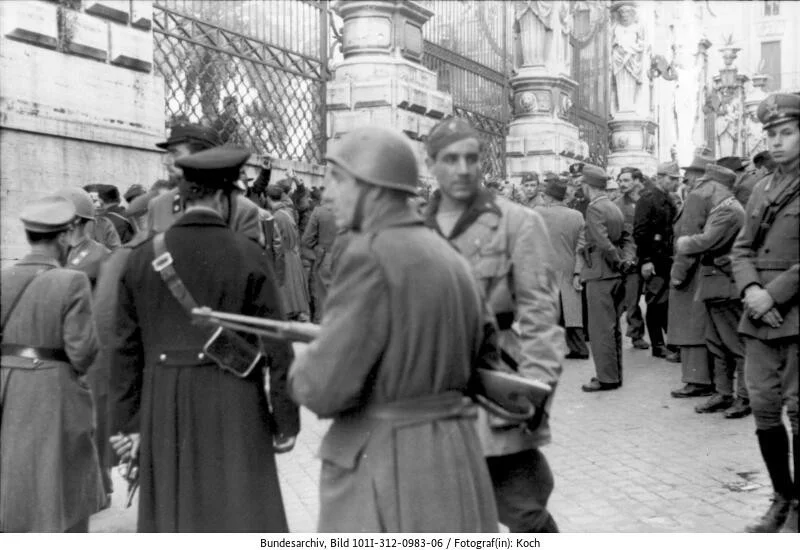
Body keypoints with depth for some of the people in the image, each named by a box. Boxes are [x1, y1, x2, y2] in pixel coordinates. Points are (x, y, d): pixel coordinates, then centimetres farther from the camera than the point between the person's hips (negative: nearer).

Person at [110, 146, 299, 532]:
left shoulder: (142, 257, 1)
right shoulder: (247, 255, -8)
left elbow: (126, 349, 3)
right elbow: (276, 346, -8)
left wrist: (126, 422, 9)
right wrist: (286, 420, 0)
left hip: (164, 408, 4)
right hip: (232, 405, -3)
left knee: (171, 514, 16)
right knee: (240, 513, 5)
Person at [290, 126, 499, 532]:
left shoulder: (369, 255, -16)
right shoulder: (450, 258, 9)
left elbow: (323, 388, -18)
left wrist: (303, 366, 2)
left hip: (384, 465, -8)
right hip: (453, 462, 8)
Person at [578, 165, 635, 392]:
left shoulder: (594, 208, -14)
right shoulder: (614, 208, 13)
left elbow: (603, 242, -24)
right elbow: (627, 238, 14)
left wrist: (619, 262, -12)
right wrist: (627, 259, 0)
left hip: (600, 275, -9)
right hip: (616, 277, 9)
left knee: (601, 329, -3)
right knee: (612, 327, 15)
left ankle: (607, 378, 1)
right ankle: (615, 373, 23)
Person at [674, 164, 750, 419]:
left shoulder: (729, 211, -16)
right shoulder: (720, 209, 17)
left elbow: (707, 241, -23)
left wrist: (683, 243, -7)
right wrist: (687, 243, 1)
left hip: (726, 287, -10)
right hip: (716, 287, 10)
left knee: (737, 345, -3)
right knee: (717, 344, 13)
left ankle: (745, 397, 4)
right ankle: (723, 393, 20)